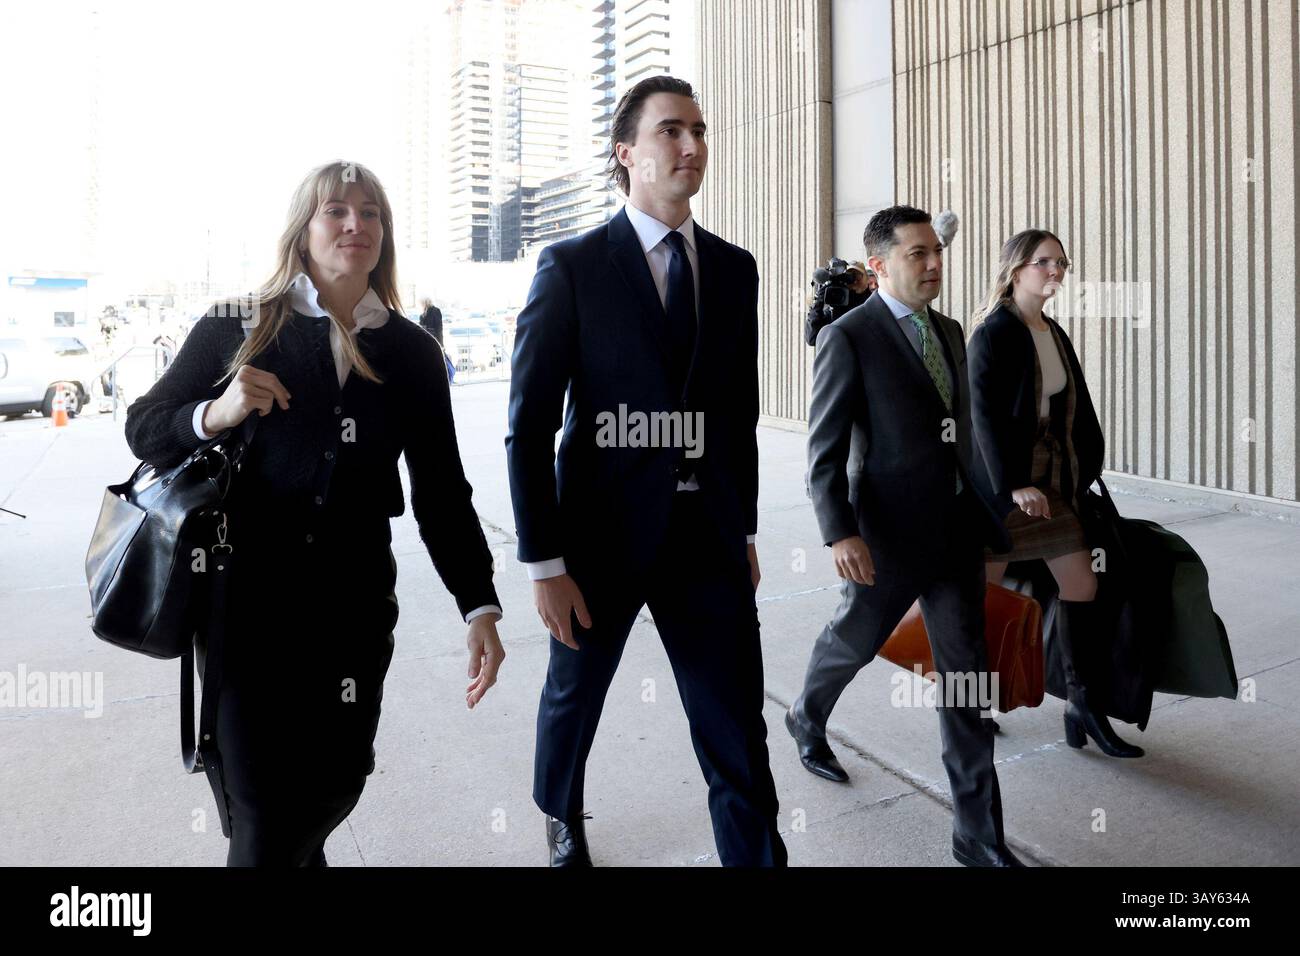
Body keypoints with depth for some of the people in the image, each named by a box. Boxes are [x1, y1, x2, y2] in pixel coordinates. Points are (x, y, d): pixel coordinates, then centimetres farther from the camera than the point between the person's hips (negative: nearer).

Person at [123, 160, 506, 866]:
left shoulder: (411, 352, 4)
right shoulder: (234, 327, -1)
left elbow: (441, 490, 4)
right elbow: (144, 430, 5)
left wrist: (479, 607, -3)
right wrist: (215, 414, -17)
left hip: (354, 604, 2)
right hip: (247, 597, -2)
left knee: (336, 783, 13)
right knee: (263, 820, -1)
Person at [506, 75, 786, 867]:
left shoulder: (735, 267, 6)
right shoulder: (573, 266, -8)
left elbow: (740, 411, 10)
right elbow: (530, 425, -9)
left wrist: (744, 529, 12)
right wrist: (544, 563, -11)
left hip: (707, 535, 3)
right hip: (604, 531, -2)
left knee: (738, 731, 4)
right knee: (575, 697, 21)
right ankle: (563, 819, 51)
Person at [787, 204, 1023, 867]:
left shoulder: (948, 331, 10)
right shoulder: (847, 338, -11)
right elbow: (824, 448, -14)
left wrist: (983, 511, 21)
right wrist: (839, 533, -24)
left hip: (956, 527, 6)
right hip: (889, 535, -5)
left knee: (965, 670, 5)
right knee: (855, 641, 17)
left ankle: (978, 834, 14)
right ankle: (808, 718, 50)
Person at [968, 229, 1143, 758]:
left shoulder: (1055, 334, 11)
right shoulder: (995, 331, -12)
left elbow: (1074, 410, 14)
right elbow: (984, 412, -19)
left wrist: (1082, 472, 9)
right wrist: (1014, 484, -23)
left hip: (1050, 481, 8)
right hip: (1000, 481, -8)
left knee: (1081, 582, 4)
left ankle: (1082, 702, 15)